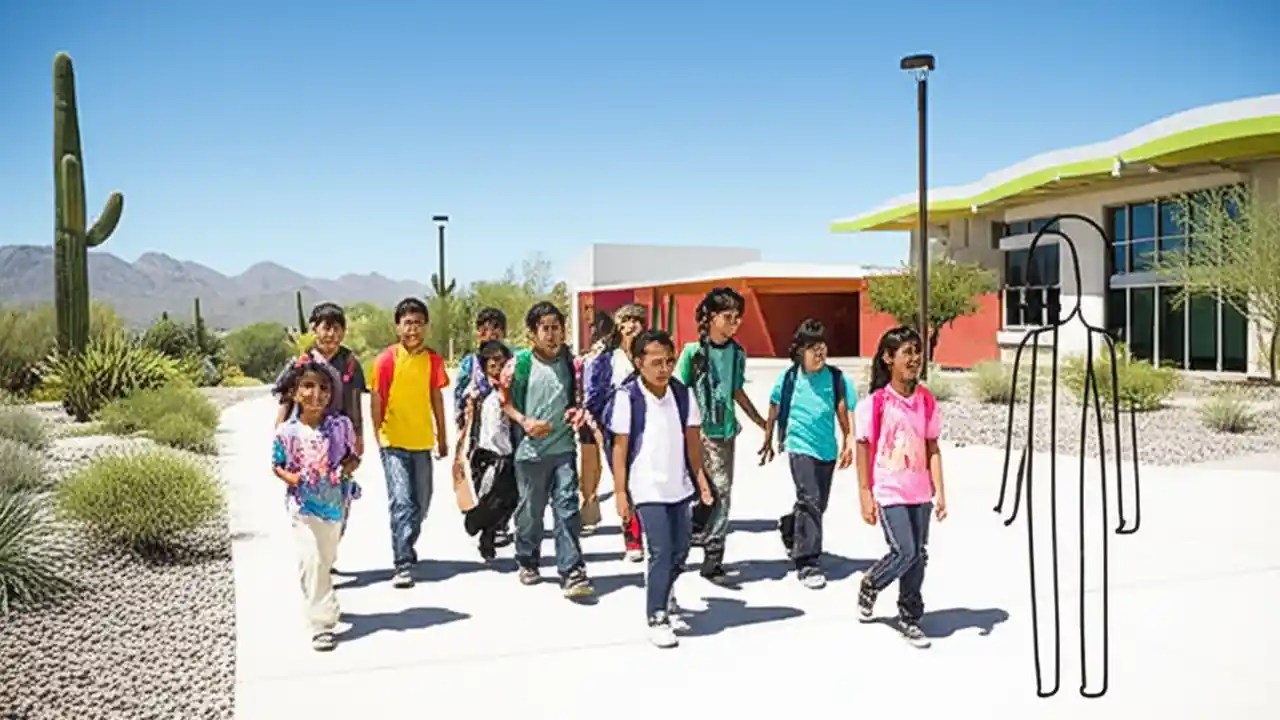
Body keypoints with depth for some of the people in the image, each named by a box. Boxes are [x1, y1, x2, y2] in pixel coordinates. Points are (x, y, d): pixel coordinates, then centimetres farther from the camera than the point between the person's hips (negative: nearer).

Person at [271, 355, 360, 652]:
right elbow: (277, 466, 3)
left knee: (326, 560, 18)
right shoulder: (286, 432, -9)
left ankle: (320, 604, 43)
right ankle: (322, 622, -7)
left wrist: (350, 466, -16)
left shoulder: (341, 425, -7)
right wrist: (289, 477, -16)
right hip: (303, 505, -2)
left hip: (335, 503, 2)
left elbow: (352, 456, 6)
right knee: (311, 559, -13)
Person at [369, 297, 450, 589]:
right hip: (394, 442, -4)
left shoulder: (433, 359, 4)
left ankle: (406, 549, 35)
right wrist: (379, 436, -4)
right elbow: (376, 400, -3)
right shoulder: (387, 359, -7)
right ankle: (404, 565, -9)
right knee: (402, 502, -11)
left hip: (422, 442, 5)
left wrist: (442, 437, 13)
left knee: (421, 504, 14)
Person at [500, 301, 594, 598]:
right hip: (531, 449, -1)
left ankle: (571, 573, -2)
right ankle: (527, 562, 34)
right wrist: (524, 421, -12)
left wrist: (579, 411, -5)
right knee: (530, 510, 12)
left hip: (564, 448, 1)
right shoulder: (519, 364, -6)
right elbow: (505, 400, 3)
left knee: (568, 508, -5)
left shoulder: (571, 362, 3)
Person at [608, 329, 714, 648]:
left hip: (679, 487, 5)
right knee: (661, 553, -8)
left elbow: (692, 439, 7)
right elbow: (620, 447, -9)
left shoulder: (682, 393, 0)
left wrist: (701, 478, 3)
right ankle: (656, 619, 6)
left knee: (680, 552, 15)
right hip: (647, 489, -5)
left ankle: (664, 596, 41)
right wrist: (620, 492, -9)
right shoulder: (627, 397, -12)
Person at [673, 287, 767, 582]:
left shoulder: (737, 353, 9)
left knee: (722, 493, 3)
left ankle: (713, 558, 10)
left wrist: (762, 422, 23)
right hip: (698, 432, -4)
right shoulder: (694, 351, -6)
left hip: (726, 432, 5)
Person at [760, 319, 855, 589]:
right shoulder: (789, 378, -3)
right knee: (810, 501, -15)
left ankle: (789, 528, 47)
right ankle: (808, 565, -10)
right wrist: (768, 443, 18)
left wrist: (848, 444, -2)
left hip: (827, 449, 4)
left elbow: (843, 413, 3)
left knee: (818, 503, 15)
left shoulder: (835, 377, -2)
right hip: (800, 447, -4)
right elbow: (774, 412, 10)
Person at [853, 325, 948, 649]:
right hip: (888, 492, -5)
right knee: (905, 552, -10)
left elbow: (932, 449, 7)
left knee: (919, 555, 7)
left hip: (919, 493, 5)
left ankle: (909, 618, 22)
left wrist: (939, 491, 3)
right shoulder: (875, 402, -9)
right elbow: (863, 450, -5)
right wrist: (865, 496, -6)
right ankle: (869, 586, 19)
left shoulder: (925, 400, 4)